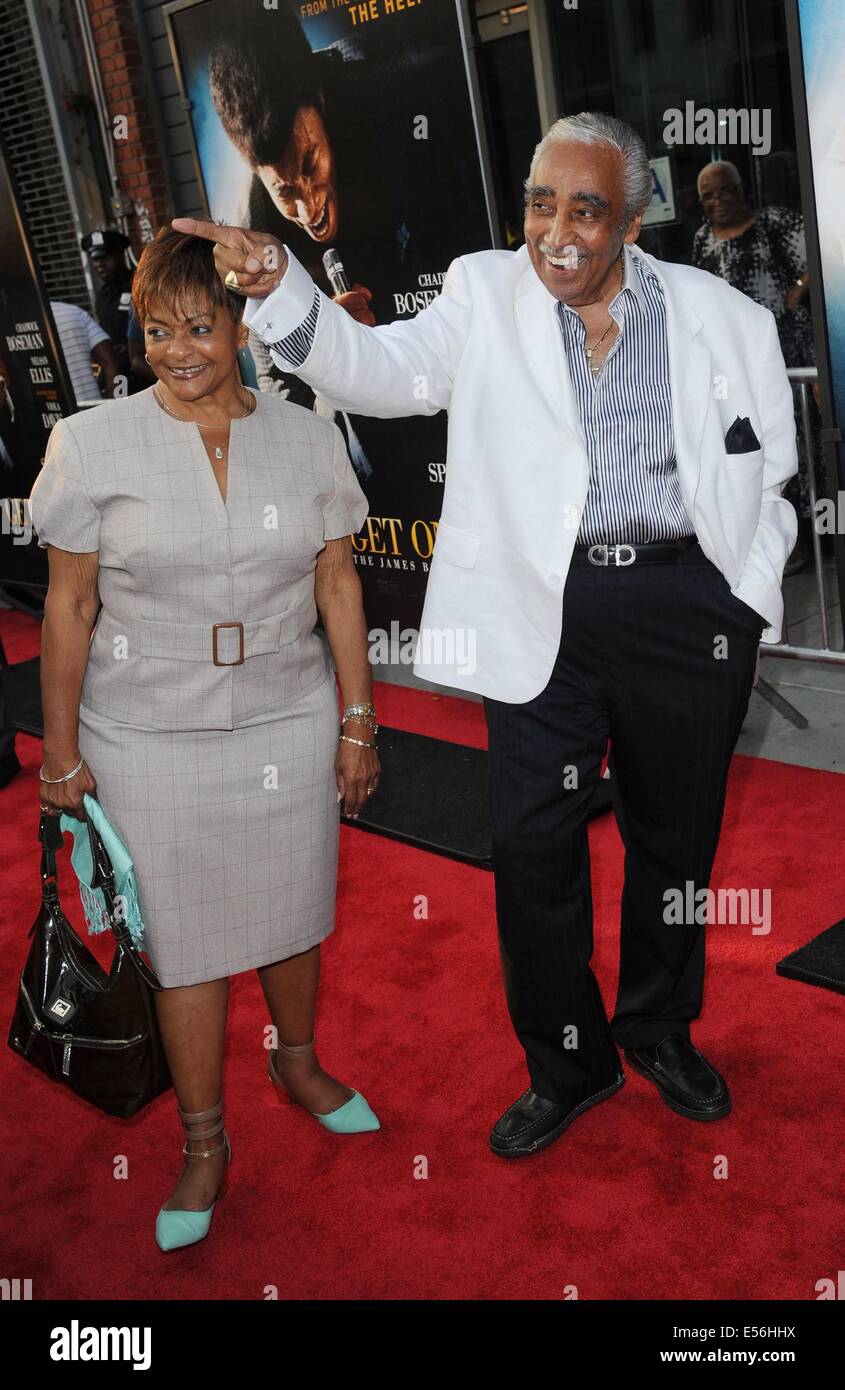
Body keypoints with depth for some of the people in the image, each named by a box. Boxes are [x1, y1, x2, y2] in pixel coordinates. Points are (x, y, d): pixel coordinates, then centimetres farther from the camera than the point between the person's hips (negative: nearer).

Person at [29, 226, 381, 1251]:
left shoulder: (307, 439, 0)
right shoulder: (92, 445, -6)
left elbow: (338, 586, 5)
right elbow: (68, 604, -3)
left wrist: (357, 721, 4)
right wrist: (61, 750, -1)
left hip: (291, 725, 2)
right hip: (153, 738, -2)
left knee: (292, 914, 16)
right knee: (184, 938, 8)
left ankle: (298, 1065, 45)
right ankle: (204, 1144, 28)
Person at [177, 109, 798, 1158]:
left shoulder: (722, 316, 4)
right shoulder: (486, 296, 4)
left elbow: (770, 475, 10)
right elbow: (379, 369, -9)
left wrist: (750, 599, 1)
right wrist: (279, 291, -25)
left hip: (689, 608, 1)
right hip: (545, 612, 0)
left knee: (676, 835, 15)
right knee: (531, 847, 3)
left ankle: (661, 1031, 40)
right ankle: (567, 1062, 26)